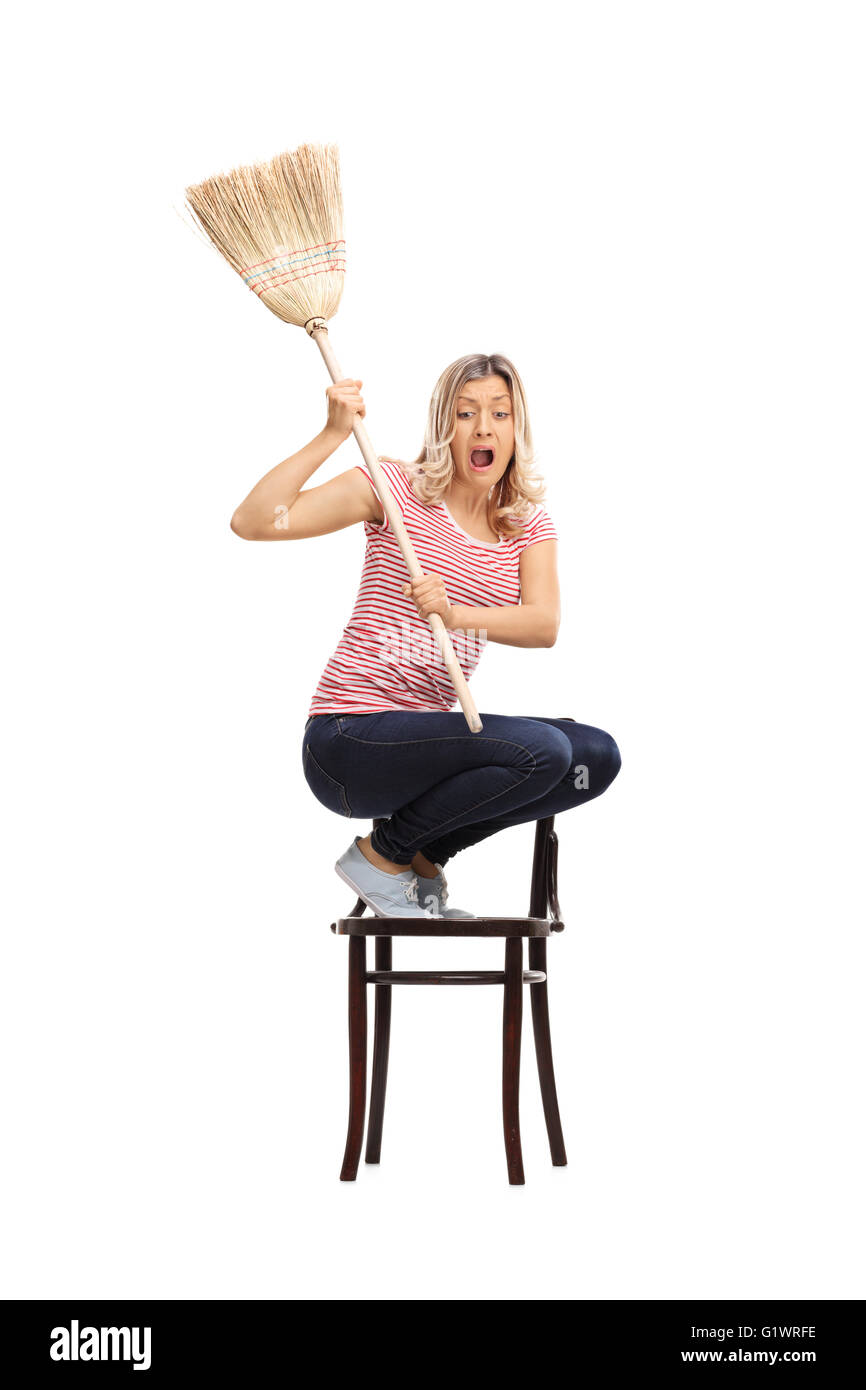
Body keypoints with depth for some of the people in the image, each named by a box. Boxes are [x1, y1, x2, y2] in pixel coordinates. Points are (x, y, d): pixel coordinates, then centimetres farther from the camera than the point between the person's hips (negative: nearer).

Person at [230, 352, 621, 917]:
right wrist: (334, 434, -20)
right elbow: (253, 522, -14)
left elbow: (544, 625, -10)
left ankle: (423, 854, 6)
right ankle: (381, 853, -3)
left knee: (597, 755, -9)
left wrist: (456, 612, -27)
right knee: (540, 750, -24)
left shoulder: (530, 524, 10)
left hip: (428, 733, 6)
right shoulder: (396, 487, -4)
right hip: (347, 740, -6)